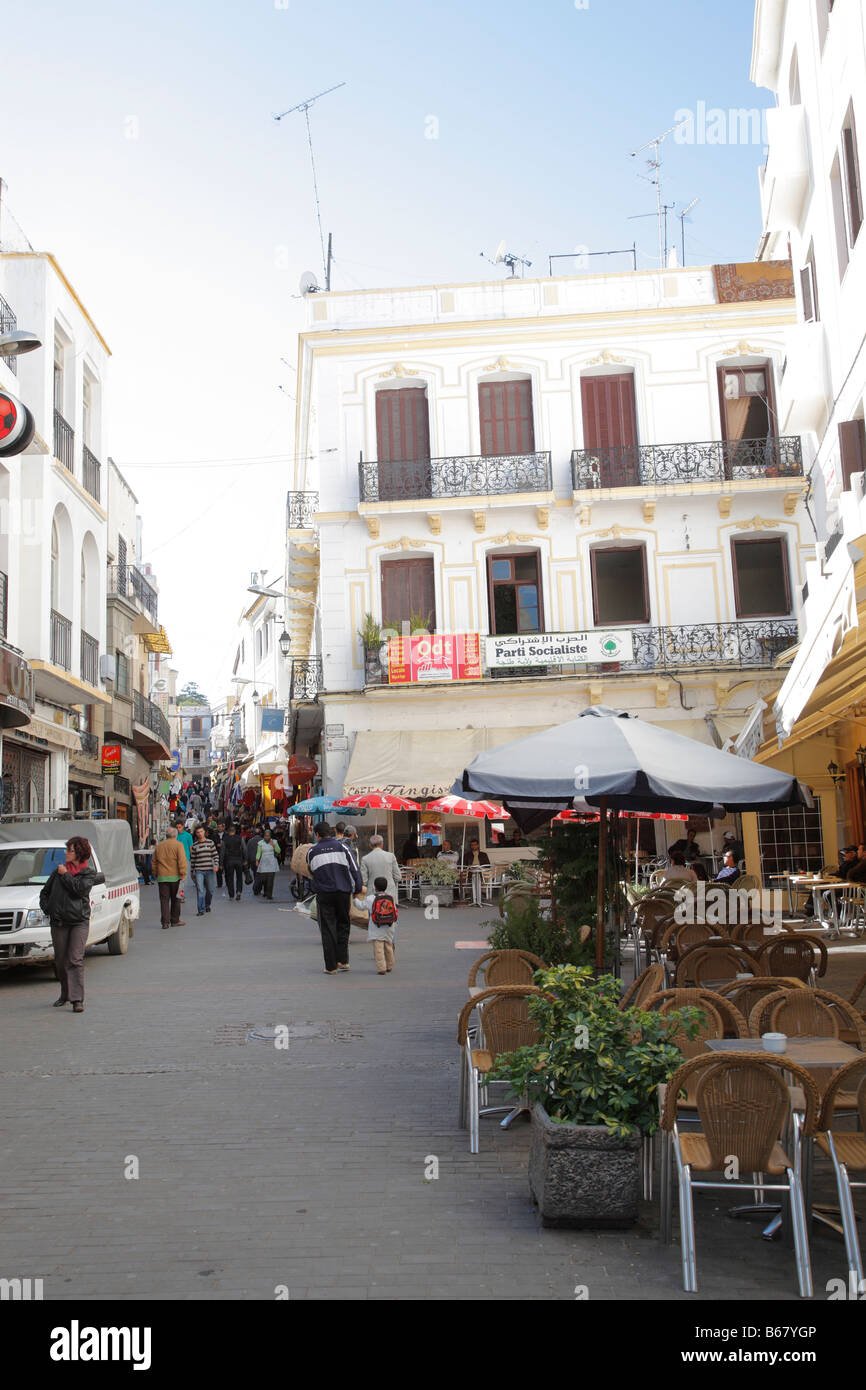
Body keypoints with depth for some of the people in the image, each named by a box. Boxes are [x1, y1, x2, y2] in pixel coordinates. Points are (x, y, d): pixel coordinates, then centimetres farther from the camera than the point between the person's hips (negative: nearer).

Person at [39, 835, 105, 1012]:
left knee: (75, 960, -11)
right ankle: (65, 994, 27)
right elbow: (45, 892, 22)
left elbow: (80, 889, -17)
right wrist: (47, 909, 7)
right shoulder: (59, 870, 12)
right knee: (60, 961, 9)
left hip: (79, 921, -4)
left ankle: (77, 999, -13)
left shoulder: (89, 872, 1)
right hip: (59, 923, 4)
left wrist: (65, 875, -8)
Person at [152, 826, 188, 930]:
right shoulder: (178, 845, -5)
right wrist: (183, 874, -8)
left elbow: (154, 862, 13)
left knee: (164, 899, 3)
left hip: (161, 877, 3)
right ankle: (175, 920, 16)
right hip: (175, 876, -3)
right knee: (175, 899, 9)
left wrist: (155, 875, 20)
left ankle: (165, 922, -3)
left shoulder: (159, 846, 9)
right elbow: (182, 861, -12)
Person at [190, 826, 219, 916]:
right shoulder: (195, 845, 6)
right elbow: (192, 859, 11)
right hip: (199, 871, -1)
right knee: (200, 890, -9)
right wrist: (192, 871, 13)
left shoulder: (210, 842, 6)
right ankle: (201, 910, -4)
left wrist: (216, 865, -9)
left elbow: (215, 854, 6)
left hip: (210, 870, 1)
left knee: (211, 889, 7)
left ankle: (207, 905, 32)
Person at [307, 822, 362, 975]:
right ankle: (343, 960, 14)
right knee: (343, 925, 16)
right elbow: (354, 868, -2)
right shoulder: (341, 846, 0)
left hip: (324, 894, -1)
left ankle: (331, 967, 3)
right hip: (343, 893, 1)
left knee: (327, 930, 4)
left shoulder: (312, 852, 0)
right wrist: (358, 888, 5)